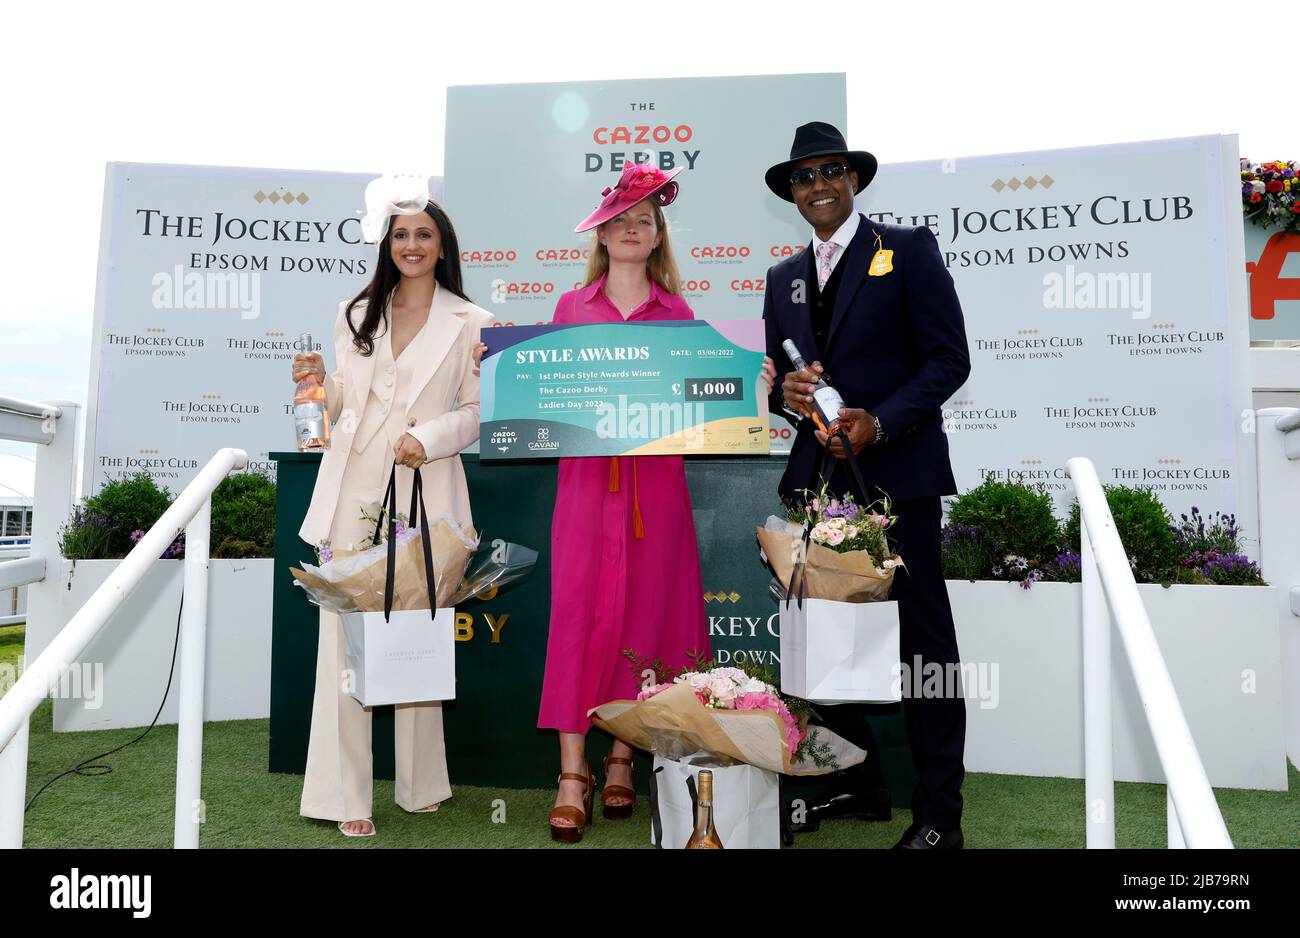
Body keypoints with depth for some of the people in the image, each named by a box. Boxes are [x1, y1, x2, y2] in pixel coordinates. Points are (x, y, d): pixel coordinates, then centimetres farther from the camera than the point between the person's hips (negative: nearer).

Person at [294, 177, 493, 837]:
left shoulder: (468, 323, 6)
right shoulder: (355, 314, 15)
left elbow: (476, 412, 4)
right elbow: (343, 405, 19)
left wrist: (430, 439, -13)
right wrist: (321, 383, -1)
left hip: (424, 493, -2)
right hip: (353, 491, 2)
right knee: (345, 638, -1)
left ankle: (420, 783, 21)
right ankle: (346, 796, 8)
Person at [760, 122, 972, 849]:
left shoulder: (909, 249, 1)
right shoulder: (784, 278, 17)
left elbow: (949, 359, -6)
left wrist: (880, 424, -17)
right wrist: (787, 392, -6)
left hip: (897, 471, -5)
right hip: (819, 475, 6)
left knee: (922, 634, 1)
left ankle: (939, 810, 13)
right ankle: (861, 785, 25)